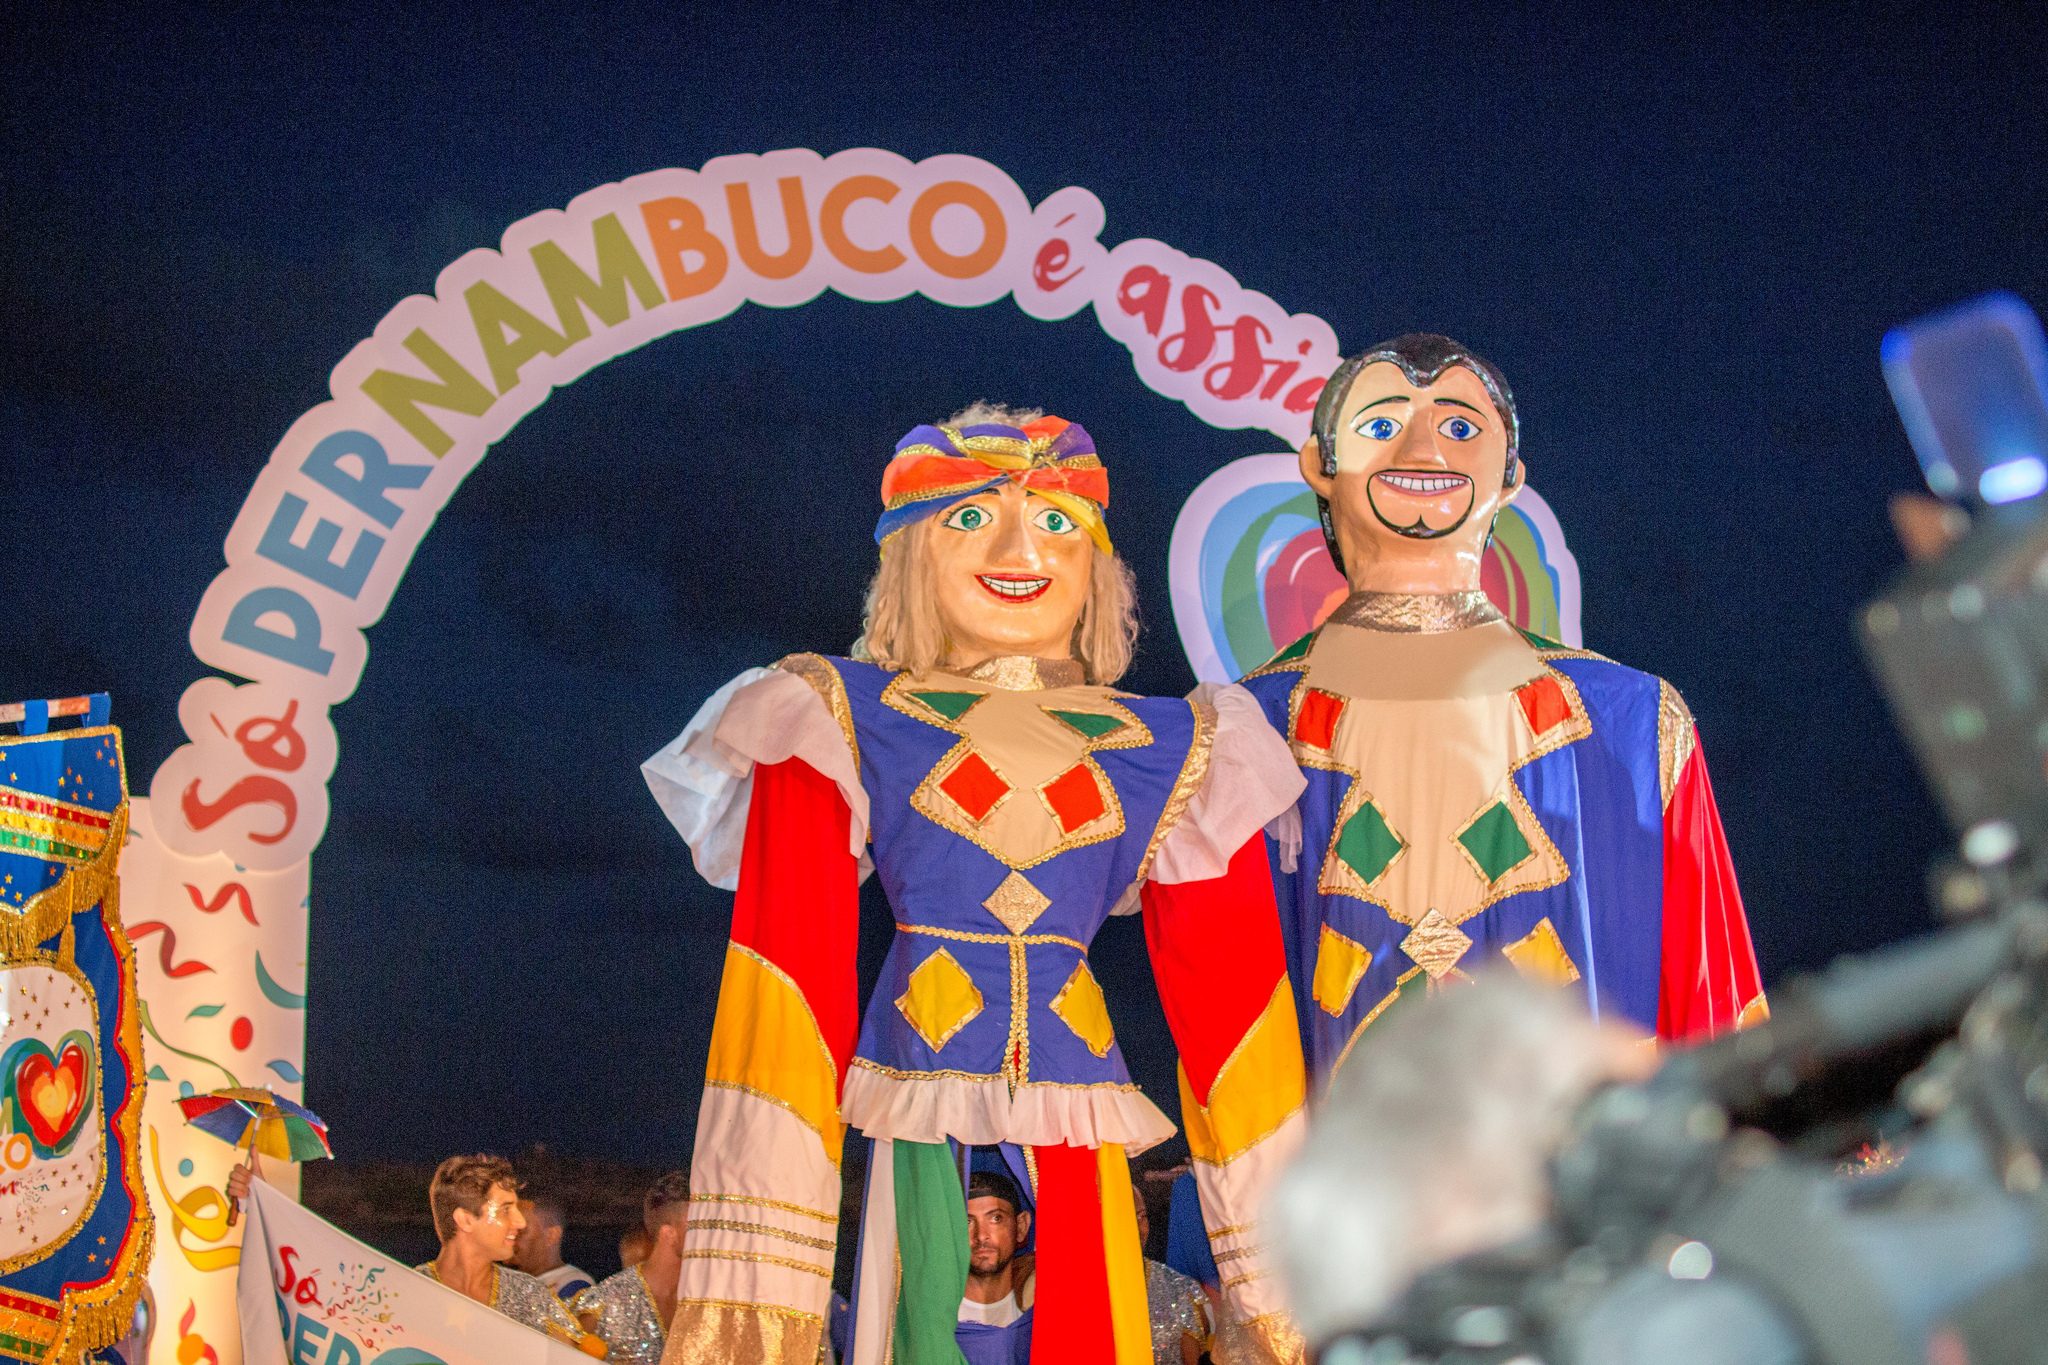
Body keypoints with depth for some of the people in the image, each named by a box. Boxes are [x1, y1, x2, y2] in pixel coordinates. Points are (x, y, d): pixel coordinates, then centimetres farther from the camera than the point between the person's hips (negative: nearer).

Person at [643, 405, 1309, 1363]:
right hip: (917, 1097, -1)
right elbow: (785, 988, -2)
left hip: (1077, 1120, 2)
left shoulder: (1175, 754, 9)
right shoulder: (836, 728, 4)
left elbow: (1229, 1002, 9)